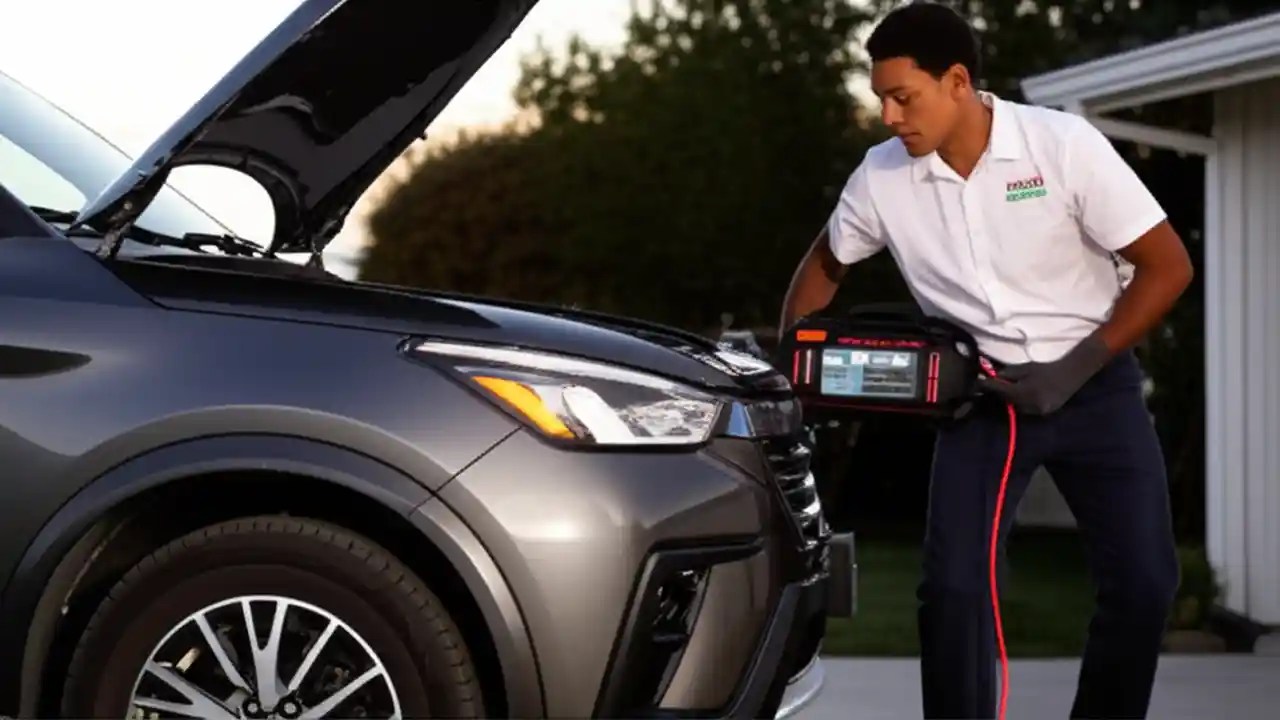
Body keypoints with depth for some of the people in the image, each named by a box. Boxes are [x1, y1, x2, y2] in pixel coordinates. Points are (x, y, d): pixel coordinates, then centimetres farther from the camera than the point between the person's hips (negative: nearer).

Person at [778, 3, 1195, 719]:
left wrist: (1076, 369, -18)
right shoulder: (882, 176, -7)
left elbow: (1167, 265, -12)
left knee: (1143, 583, -6)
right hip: (983, 395, 2)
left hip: (1093, 383, -1)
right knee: (953, 586, -13)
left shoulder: (1063, 143, -17)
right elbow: (825, 264, 14)